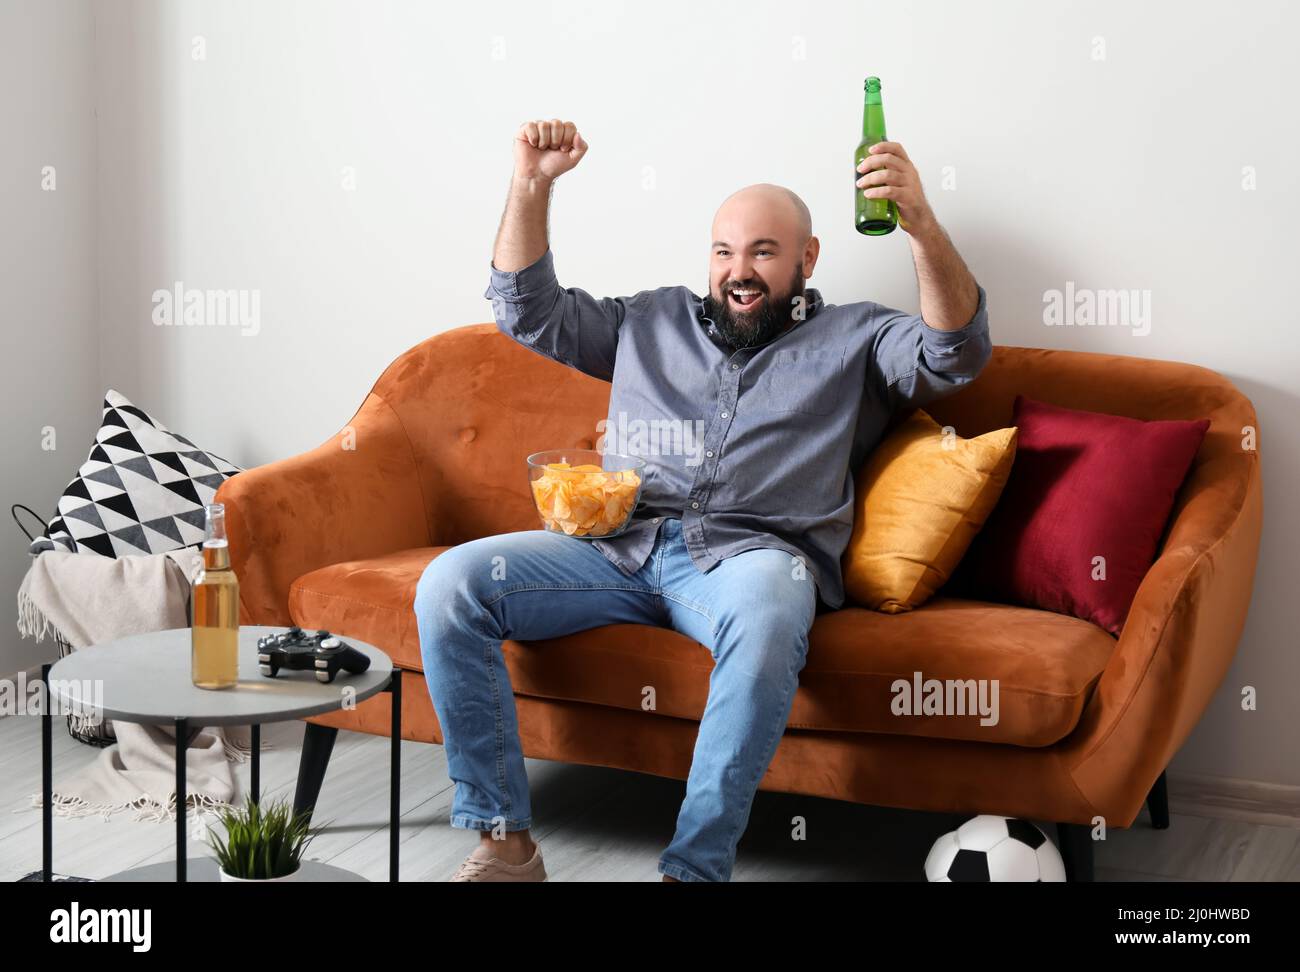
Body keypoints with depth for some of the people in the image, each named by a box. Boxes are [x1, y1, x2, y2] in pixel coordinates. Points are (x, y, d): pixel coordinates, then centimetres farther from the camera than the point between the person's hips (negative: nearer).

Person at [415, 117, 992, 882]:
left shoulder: (855, 339, 18)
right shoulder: (653, 322, 28)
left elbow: (956, 352, 0)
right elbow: (529, 311, 28)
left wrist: (921, 224, -15)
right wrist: (533, 187, 15)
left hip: (749, 553, -3)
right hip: (620, 549, 4)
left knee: (768, 614, -42)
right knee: (450, 583, -20)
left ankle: (695, 867, -32)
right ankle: (504, 843, -16)